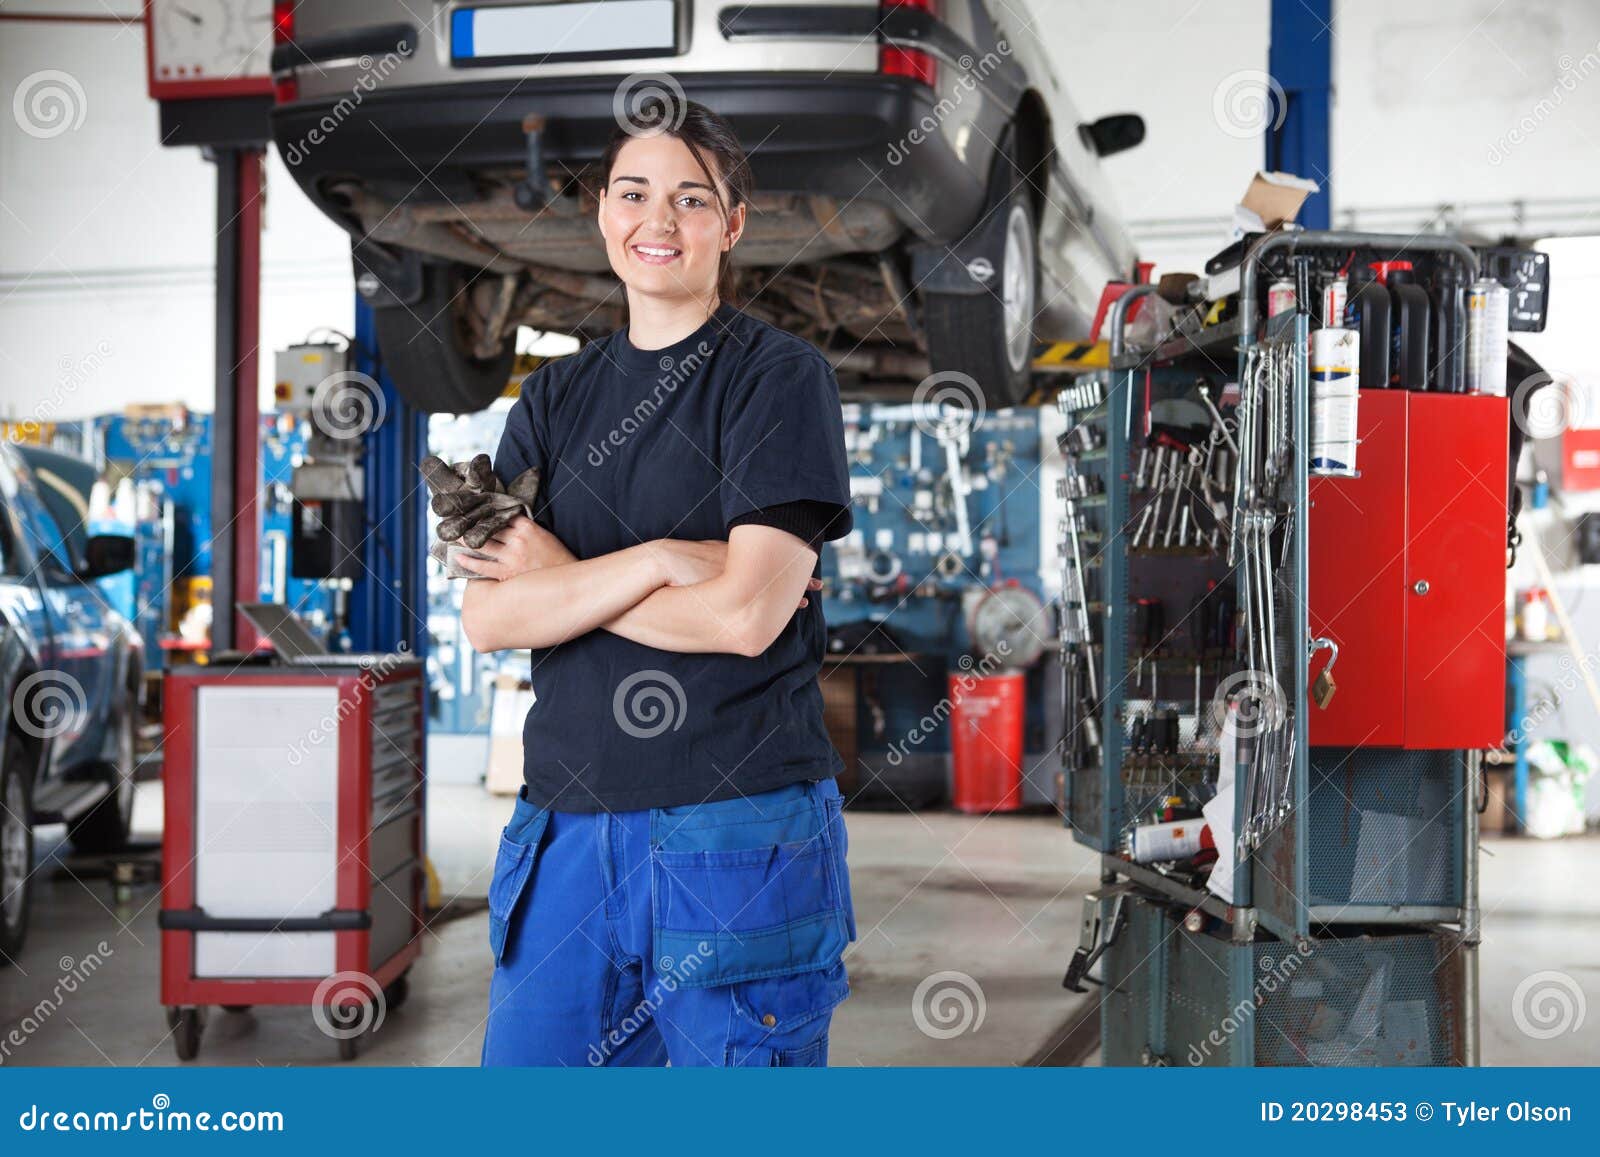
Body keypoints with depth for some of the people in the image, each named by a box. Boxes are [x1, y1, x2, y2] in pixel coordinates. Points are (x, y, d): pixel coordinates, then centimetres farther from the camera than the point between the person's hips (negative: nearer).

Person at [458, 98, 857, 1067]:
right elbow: (487, 616, 0)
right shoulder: (555, 396, 12)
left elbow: (746, 615, -15)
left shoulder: (781, 377, -3)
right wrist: (652, 560, -14)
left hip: (735, 834, -4)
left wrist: (561, 580, -4)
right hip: (566, 832, 5)